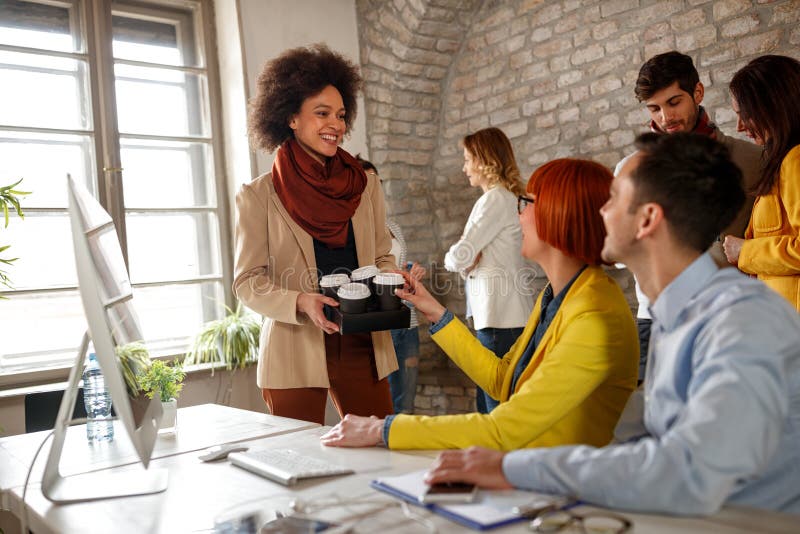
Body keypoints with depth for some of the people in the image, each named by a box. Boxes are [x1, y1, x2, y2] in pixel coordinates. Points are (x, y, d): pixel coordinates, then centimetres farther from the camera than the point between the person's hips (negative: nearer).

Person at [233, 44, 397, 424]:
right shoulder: (259, 194, -1)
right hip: (295, 350, -2)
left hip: (362, 346, 3)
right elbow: (247, 282, -3)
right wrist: (301, 302, -20)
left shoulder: (364, 185, 8)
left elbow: (383, 257, 13)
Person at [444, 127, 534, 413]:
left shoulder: (495, 200, -11)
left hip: (499, 318, -10)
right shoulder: (510, 198, 19)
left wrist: (451, 258, 6)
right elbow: (467, 259, 19)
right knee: (488, 401, 13)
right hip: (506, 315, 10)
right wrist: (468, 261, -2)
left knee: (497, 404, -6)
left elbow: (459, 257, -15)